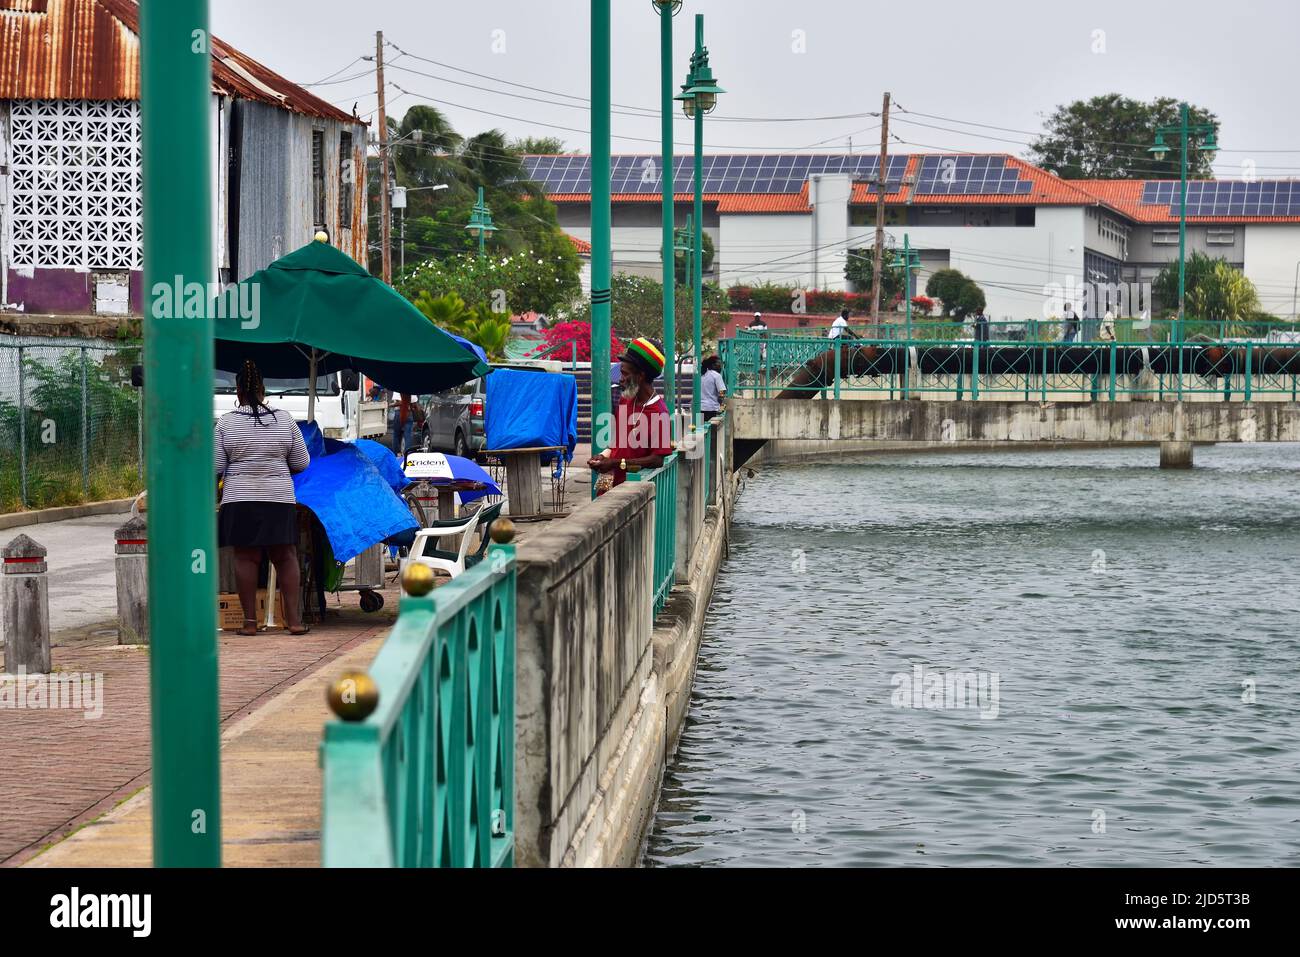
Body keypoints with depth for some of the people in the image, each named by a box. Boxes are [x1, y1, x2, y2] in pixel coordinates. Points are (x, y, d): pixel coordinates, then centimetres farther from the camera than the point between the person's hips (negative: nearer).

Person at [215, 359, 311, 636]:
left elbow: (215, 468, -1)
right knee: (285, 556, 7)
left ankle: (250, 620, 2)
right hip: (279, 498, 1)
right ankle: (293, 619, 4)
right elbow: (302, 463, 7)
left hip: (239, 499, -1)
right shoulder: (284, 419, 1)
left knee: (246, 557, 3)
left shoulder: (225, 423, -3)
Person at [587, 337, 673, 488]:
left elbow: (657, 460, -16)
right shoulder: (624, 401, 10)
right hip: (614, 484, 7)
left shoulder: (659, 413, -14)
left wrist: (617, 463, -18)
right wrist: (604, 455, 2)